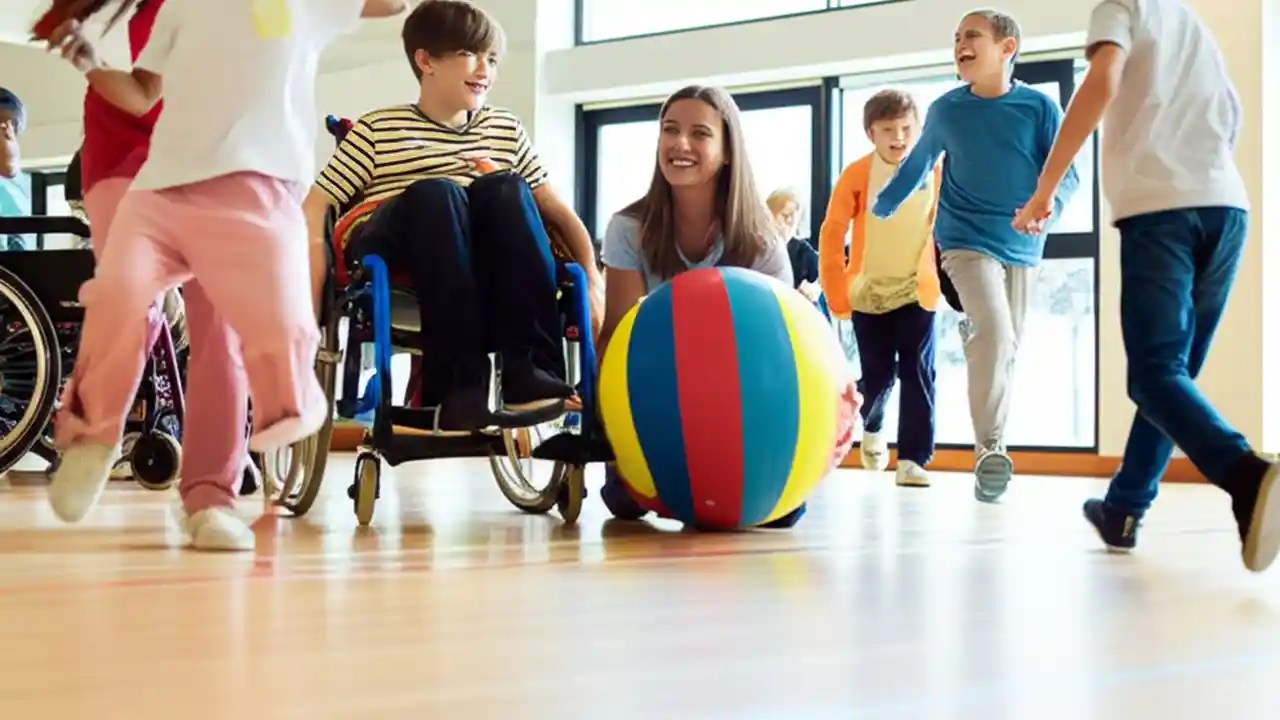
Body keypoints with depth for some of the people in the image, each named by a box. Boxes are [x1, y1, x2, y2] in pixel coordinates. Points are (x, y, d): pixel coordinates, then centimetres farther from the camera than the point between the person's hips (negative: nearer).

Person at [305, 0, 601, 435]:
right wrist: (311, 302, -14)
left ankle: (528, 370, -36)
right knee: (434, 193, -34)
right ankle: (458, 384, -41)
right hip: (385, 256, -3)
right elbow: (313, 210, 1)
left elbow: (555, 208, 15)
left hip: (486, 266, 3)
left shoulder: (505, 130, 19)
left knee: (505, 189, -27)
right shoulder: (377, 130, 8)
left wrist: (592, 282, -1)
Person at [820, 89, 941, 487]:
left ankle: (912, 459, -3)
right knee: (878, 375, 7)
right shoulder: (856, 175, -12)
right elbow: (832, 235, -7)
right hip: (869, 292, 0)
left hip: (917, 291, 0)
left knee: (917, 373, -7)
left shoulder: (935, 171, -9)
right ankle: (872, 428, 39)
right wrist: (837, 295, -9)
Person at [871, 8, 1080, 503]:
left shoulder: (1040, 107, -3)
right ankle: (989, 449, -17)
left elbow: (1067, 173, -5)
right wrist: (881, 207, 22)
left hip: (1022, 247, 2)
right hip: (967, 241, -2)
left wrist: (1049, 202, -25)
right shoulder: (945, 110, 0)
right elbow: (918, 163, 17)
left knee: (1006, 348, 8)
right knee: (995, 335, -21)